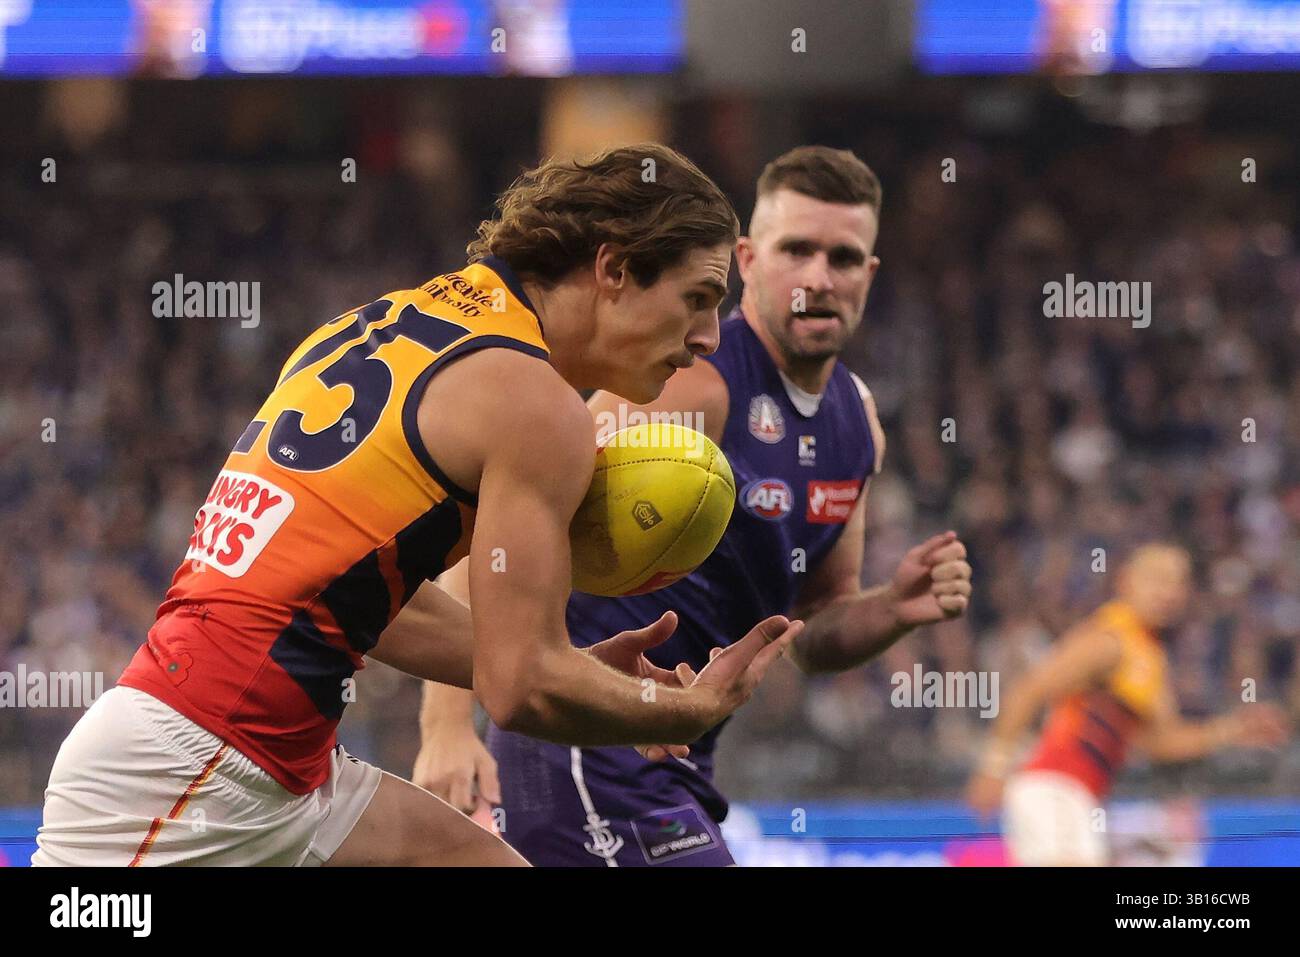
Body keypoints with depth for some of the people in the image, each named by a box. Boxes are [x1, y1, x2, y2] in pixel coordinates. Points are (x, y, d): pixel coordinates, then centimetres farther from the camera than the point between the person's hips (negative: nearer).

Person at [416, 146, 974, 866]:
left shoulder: (855, 417, 10)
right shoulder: (691, 381, -17)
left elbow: (813, 633, 21)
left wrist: (894, 611, -2)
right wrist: (447, 724, -33)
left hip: (673, 768, 9)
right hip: (584, 747, -9)